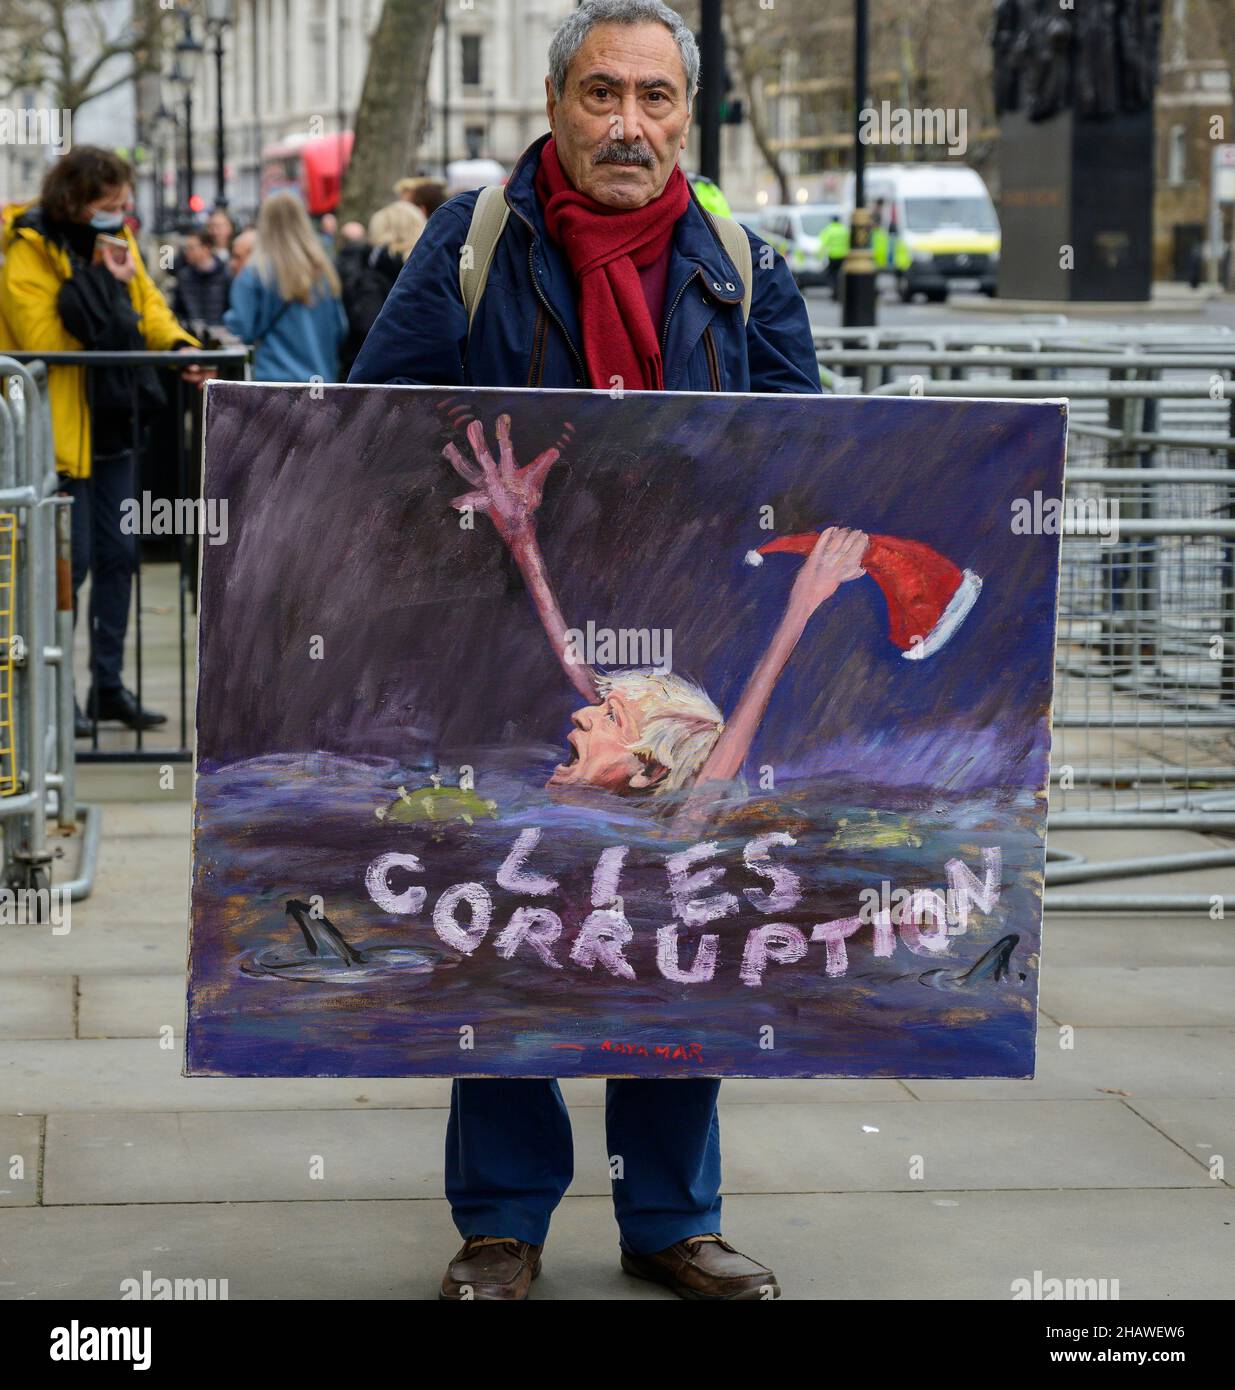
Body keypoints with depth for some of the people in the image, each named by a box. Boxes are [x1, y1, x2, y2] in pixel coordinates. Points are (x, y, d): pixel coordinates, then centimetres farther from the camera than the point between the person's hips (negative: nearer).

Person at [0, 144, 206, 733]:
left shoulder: (115, 240, 7)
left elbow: (146, 301, 13)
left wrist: (178, 345, -6)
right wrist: (101, 284, -25)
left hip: (113, 424, 8)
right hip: (63, 430, -8)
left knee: (117, 554, 11)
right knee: (72, 558, -5)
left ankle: (108, 683, 20)